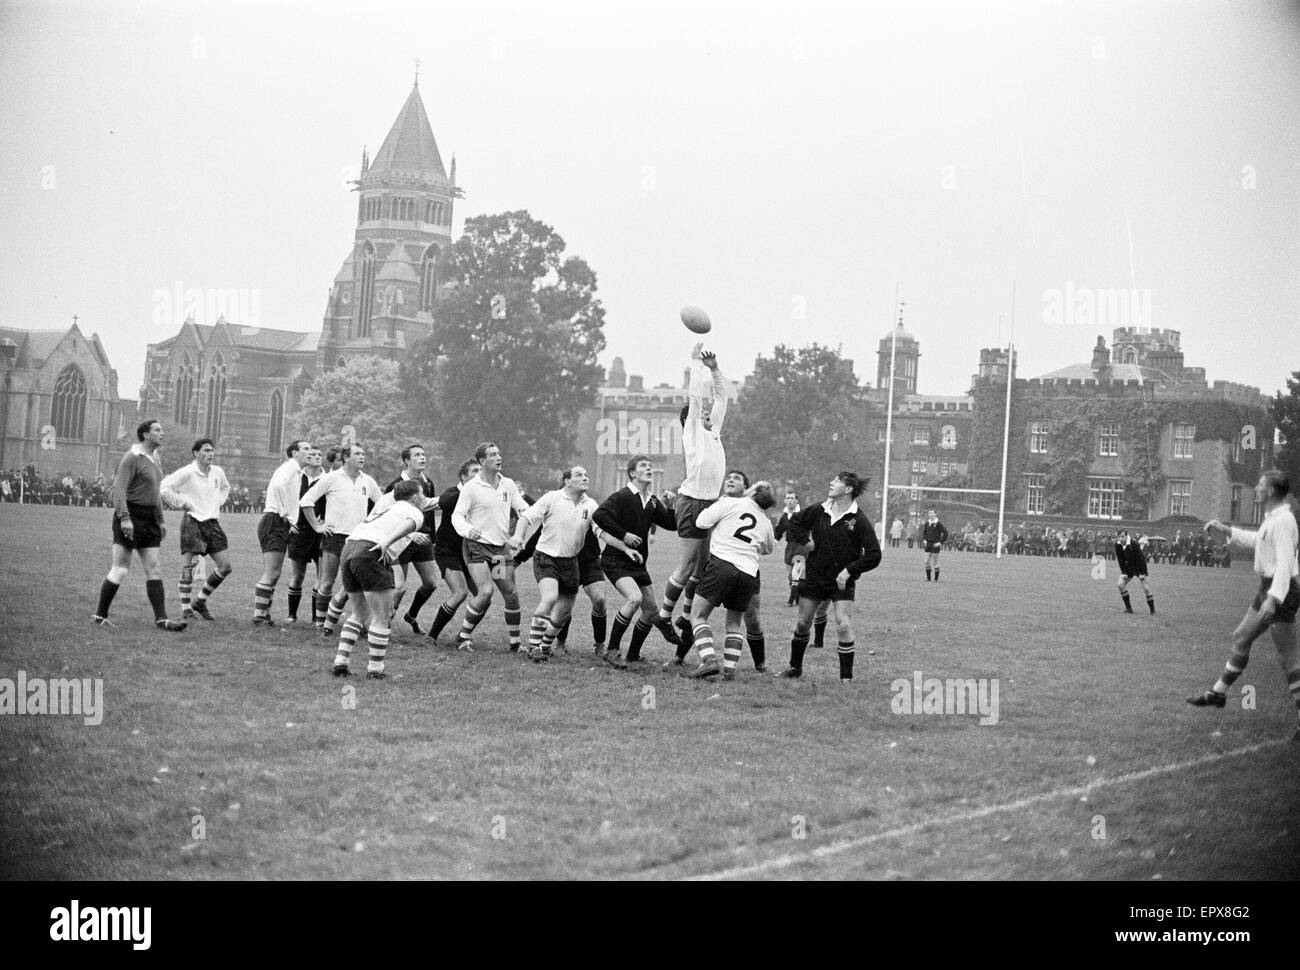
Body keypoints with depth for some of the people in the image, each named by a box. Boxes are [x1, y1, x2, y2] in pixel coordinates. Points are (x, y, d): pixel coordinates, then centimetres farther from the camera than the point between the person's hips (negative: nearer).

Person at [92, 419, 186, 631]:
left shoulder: (155, 459, 17)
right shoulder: (132, 458, -11)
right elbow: (119, 489, -19)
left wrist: (160, 521, 23)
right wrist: (124, 518, -28)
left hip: (149, 520, 8)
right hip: (130, 517, -8)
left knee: (154, 569, 4)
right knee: (120, 569, -5)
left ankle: (161, 619, 2)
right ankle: (100, 615, 4)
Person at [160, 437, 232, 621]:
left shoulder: (217, 472, 10)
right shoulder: (187, 473, -10)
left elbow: (225, 488, 32)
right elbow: (164, 488, -13)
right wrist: (183, 503, -10)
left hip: (212, 522, 6)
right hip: (193, 521, -6)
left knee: (225, 566, 3)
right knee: (188, 567, -6)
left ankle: (200, 601, 18)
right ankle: (186, 609, 3)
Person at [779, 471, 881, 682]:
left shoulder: (859, 520, -13)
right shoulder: (818, 511, -2)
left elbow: (874, 555, -13)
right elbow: (795, 522, 18)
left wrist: (849, 571, -17)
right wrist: (806, 540, 2)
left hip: (842, 581, -4)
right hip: (815, 576, 4)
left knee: (843, 626, -14)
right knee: (802, 623, 9)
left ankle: (846, 678, -4)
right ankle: (795, 667, 30)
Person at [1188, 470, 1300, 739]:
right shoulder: (1272, 518, 12)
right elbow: (1255, 540, 32)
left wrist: (1273, 598, -38)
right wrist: (1224, 529, 29)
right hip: (1268, 589, 10)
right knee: (1242, 638, 19)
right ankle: (1219, 693, 32)